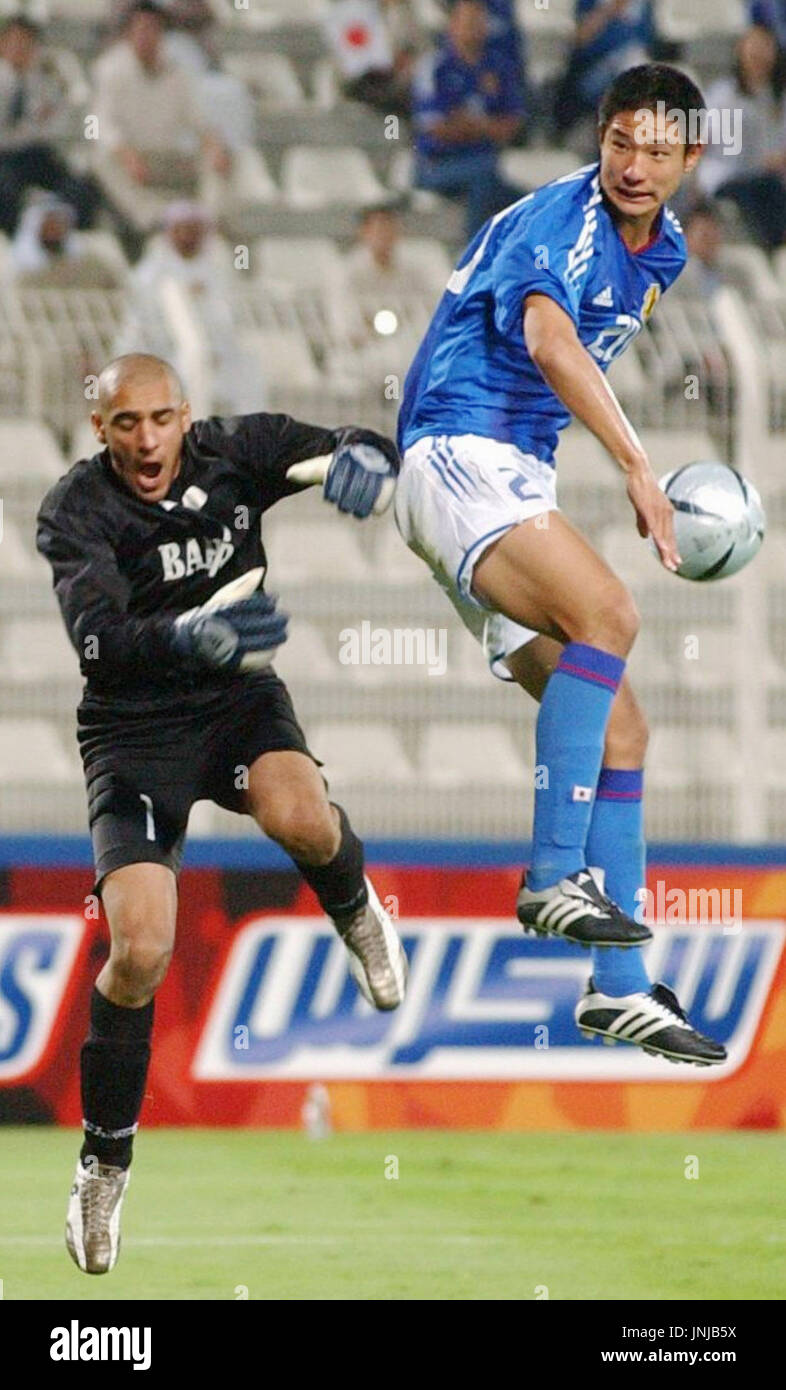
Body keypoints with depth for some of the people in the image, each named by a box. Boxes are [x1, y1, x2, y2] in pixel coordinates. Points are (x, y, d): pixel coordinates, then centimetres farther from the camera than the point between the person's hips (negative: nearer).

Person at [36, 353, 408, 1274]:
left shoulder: (232, 452, -9)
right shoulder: (75, 511, -17)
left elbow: (366, 453, -10)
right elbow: (97, 637, -32)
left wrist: (362, 456, -36)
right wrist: (189, 636, -51)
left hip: (238, 697, 2)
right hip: (134, 729, -2)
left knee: (298, 818, -34)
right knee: (141, 950, -17)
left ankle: (355, 912, 4)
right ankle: (104, 1163, 4)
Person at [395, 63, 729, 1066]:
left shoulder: (662, 251, 16)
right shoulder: (558, 219, -13)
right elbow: (548, 339, -33)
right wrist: (637, 466, -41)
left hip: (517, 486, 9)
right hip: (457, 454, -9)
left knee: (616, 730, 1)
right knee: (606, 613, -33)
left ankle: (619, 988, 3)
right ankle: (557, 874, -33)